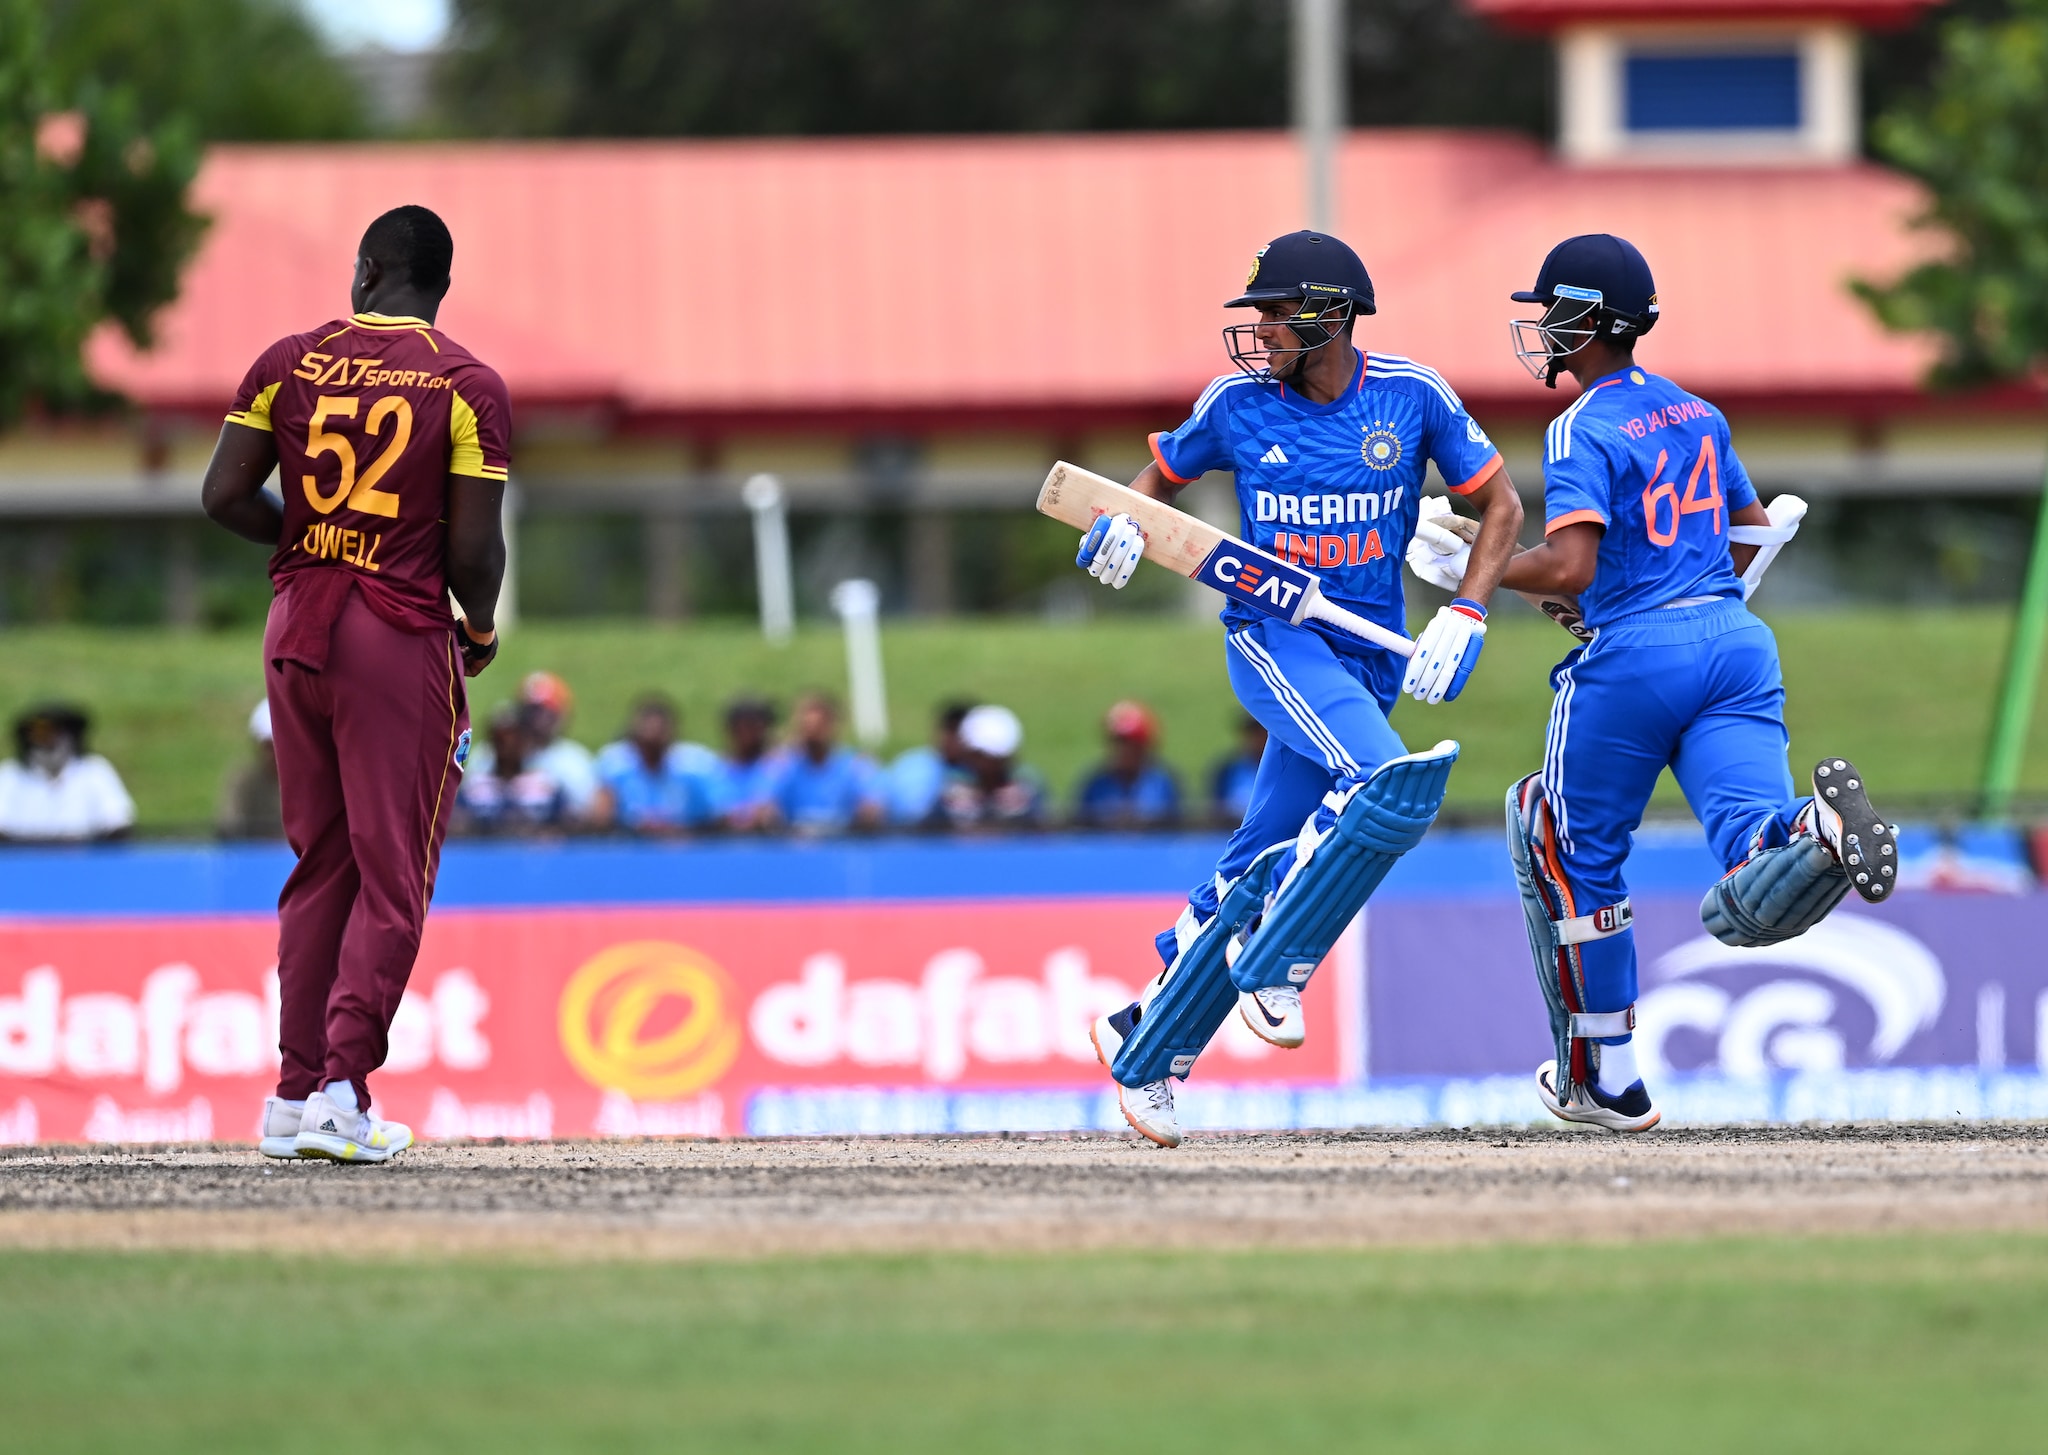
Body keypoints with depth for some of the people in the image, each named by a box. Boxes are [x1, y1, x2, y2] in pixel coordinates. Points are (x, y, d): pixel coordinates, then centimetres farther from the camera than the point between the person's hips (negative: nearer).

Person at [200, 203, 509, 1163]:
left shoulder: (288, 362, 2)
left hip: (297, 631, 4)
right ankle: (344, 1089, -10)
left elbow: (223, 496, -1)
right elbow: (474, 548, -11)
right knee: (392, 875, 1)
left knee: (317, 865, 14)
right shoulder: (469, 385, -7)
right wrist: (481, 630, 8)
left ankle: (295, 1094, 13)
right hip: (404, 642, -4)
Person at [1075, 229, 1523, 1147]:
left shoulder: (1411, 397, -2)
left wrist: (1465, 618, -7)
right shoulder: (1239, 402, -1)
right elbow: (1165, 473, 15)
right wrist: (1125, 525, -8)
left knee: (1263, 869, 2)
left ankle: (1147, 1049, 13)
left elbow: (1499, 505, 6)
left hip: (1372, 654, 2)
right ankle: (1270, 964, -17)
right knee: (1388, 784, -29)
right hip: (1274, 636, -2)